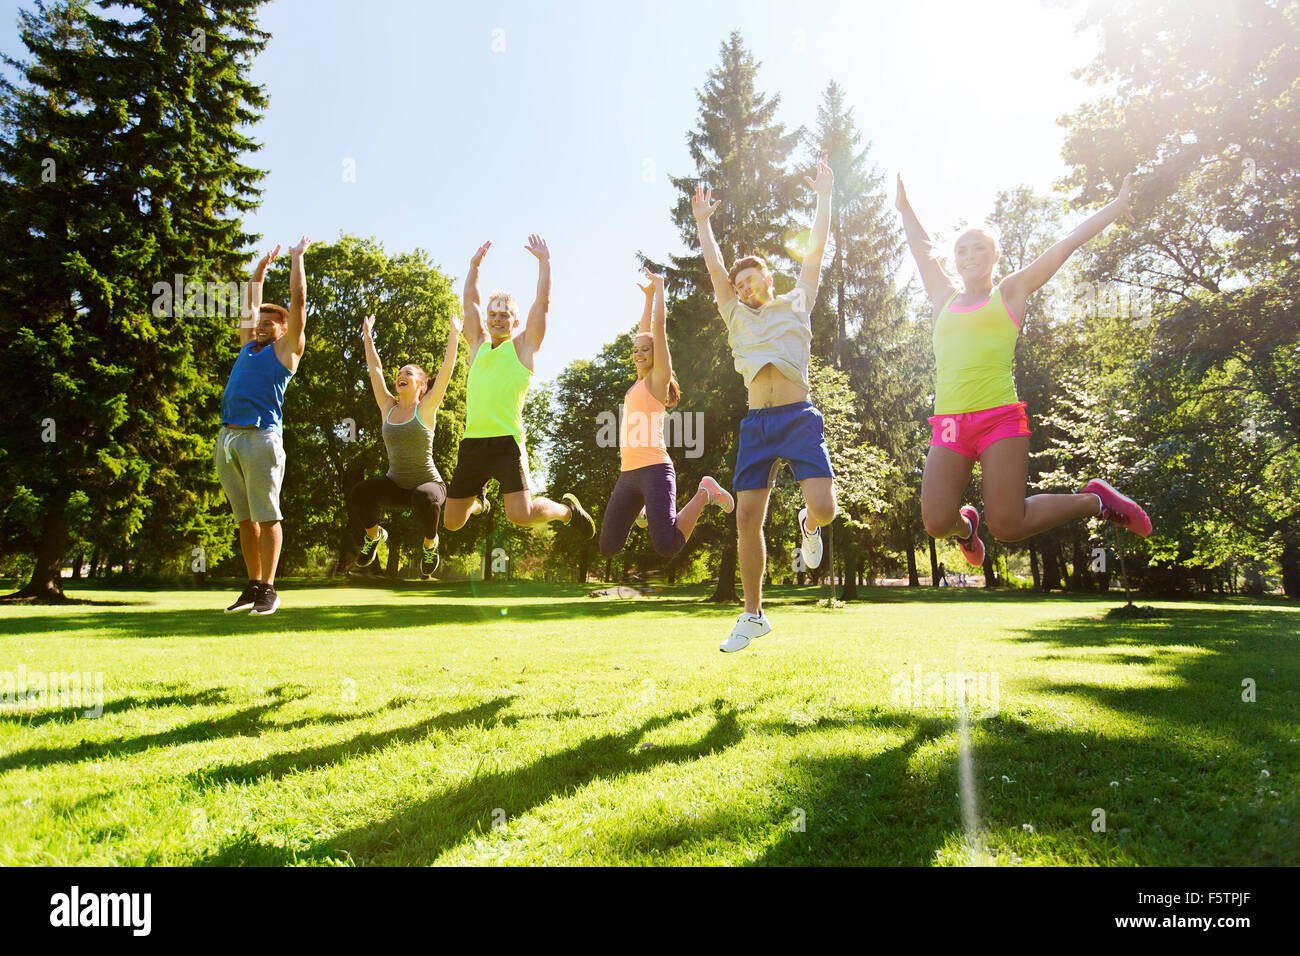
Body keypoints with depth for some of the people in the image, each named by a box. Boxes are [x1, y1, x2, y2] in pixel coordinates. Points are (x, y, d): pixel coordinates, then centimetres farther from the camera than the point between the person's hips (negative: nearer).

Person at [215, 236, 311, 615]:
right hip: (227, 438, 7)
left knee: (266, 517, -5)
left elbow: (298, 301, 5)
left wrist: (297, 258, 13)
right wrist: (261, 267, 41)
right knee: (245, 518, 8)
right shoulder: (249, 346, 23)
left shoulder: (286, 349, 8)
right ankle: (253, 587, 14)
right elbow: (250, 304, 35)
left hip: (261, 437, -6)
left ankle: (269, 590, -1)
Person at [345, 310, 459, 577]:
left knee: (424, 497, -39)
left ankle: (430, 542, -6)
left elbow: (447, 368, -7)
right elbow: (375, 369, 16)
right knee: (359, 493, -25)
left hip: (428, 483, -3)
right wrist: (367, 336, 22)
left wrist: (454, 334, -4)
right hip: (395, 485, 3)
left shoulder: (425, 409, -3)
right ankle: (373, 535, 6)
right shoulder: (388, 409, 8)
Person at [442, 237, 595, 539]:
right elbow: (470, 303, 27)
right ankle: (477, 498, 44)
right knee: (451, 521, 9)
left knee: (521, 514, -20)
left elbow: (542, 302, 4)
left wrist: (544, 261, 8)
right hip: (472, 443, 5)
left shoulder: (523, 346, 8)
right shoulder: (479, 346, 19)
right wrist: (475, 266, 29)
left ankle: (566, 509, 12)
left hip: (507, 442, -5)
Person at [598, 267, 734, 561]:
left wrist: (659, 286, 6)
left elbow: (659, 326, -2)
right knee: (608, 548, 7)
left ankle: (704, 494, 1)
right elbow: (645, 332, 29)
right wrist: (648, 296, 33)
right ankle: (641, 510, 33)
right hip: (627, 473, 8)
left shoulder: (658, 377, 0)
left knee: (666, 546, -23)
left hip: (654, 469, -8)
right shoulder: (638, 383, 19)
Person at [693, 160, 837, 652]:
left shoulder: (796, 304, 15)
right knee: (747, 517, -4)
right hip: (757, 422, 3)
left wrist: (824, 196, 15)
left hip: (799, 418, -2)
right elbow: (714, 266, 16)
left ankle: (808, 526, 22)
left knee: (824, 506, -19)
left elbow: (816, 249, 13)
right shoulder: (736, 316, 20)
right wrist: (702, 221, 18)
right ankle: (753, 615, 9)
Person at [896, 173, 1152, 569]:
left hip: (1000, 418, -3)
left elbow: (1068, 243, 14)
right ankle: (966, 524, 26)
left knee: (1008, 527, -11)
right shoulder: (945, 298, 20)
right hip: (949, 424, 3)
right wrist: (904, 206, 38)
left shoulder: (1010, 293, 13)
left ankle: (1095, 500, 16)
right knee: (937, 523, -12)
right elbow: (922, 249, 31)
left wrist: (1116, 206, 18)